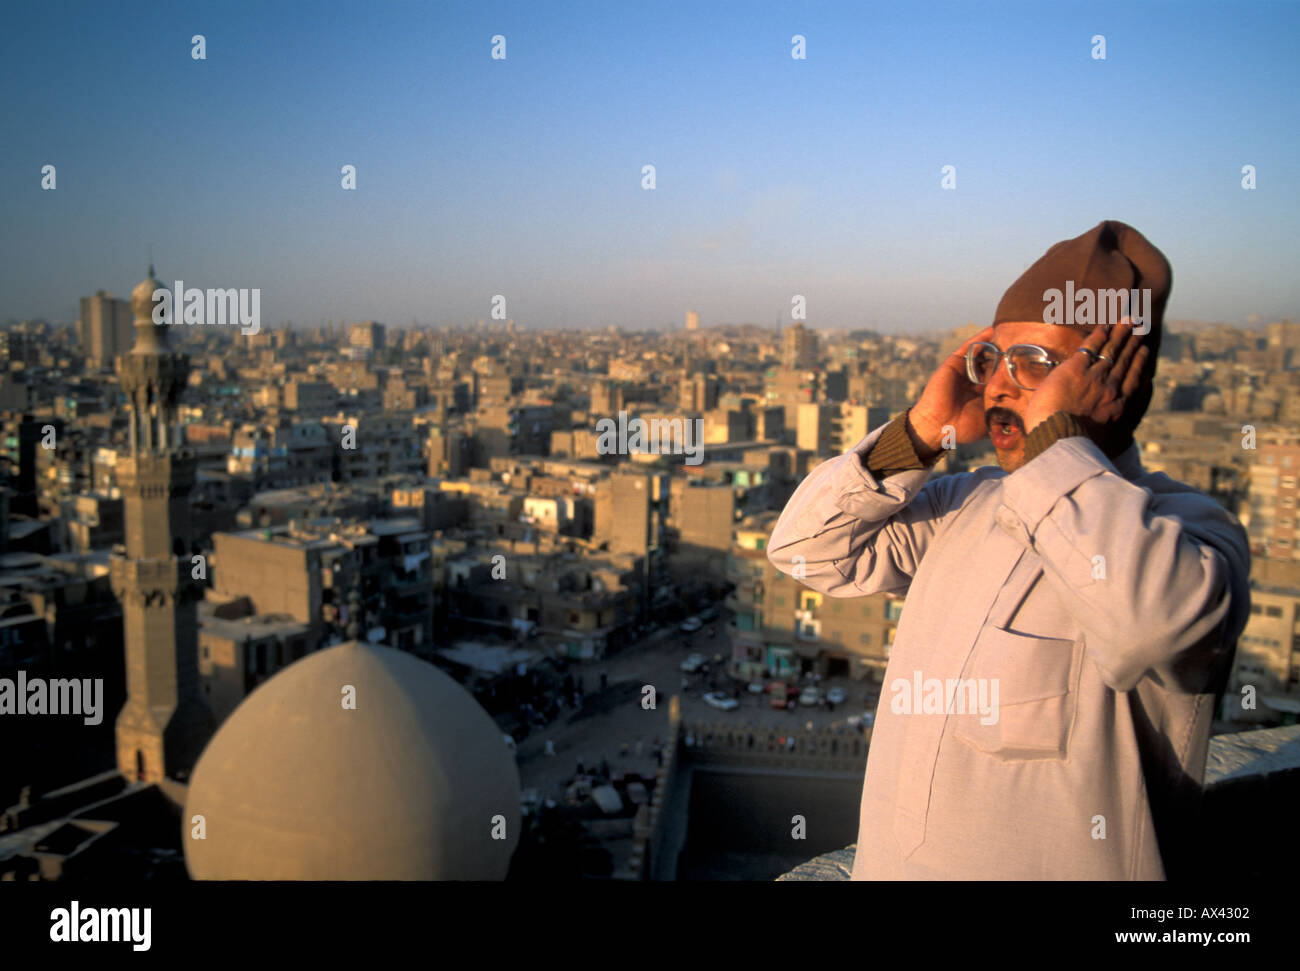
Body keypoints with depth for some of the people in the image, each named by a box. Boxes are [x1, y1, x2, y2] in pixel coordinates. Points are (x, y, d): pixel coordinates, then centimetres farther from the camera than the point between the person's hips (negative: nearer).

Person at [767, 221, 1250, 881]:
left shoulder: (1188, 528, -10)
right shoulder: (966, 505, 7)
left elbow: (1150, 618, -32)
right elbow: (804, 549, 5)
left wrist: (1056, 433, -20)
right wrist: (920, 432, -4)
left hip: (1061, 865, -3)